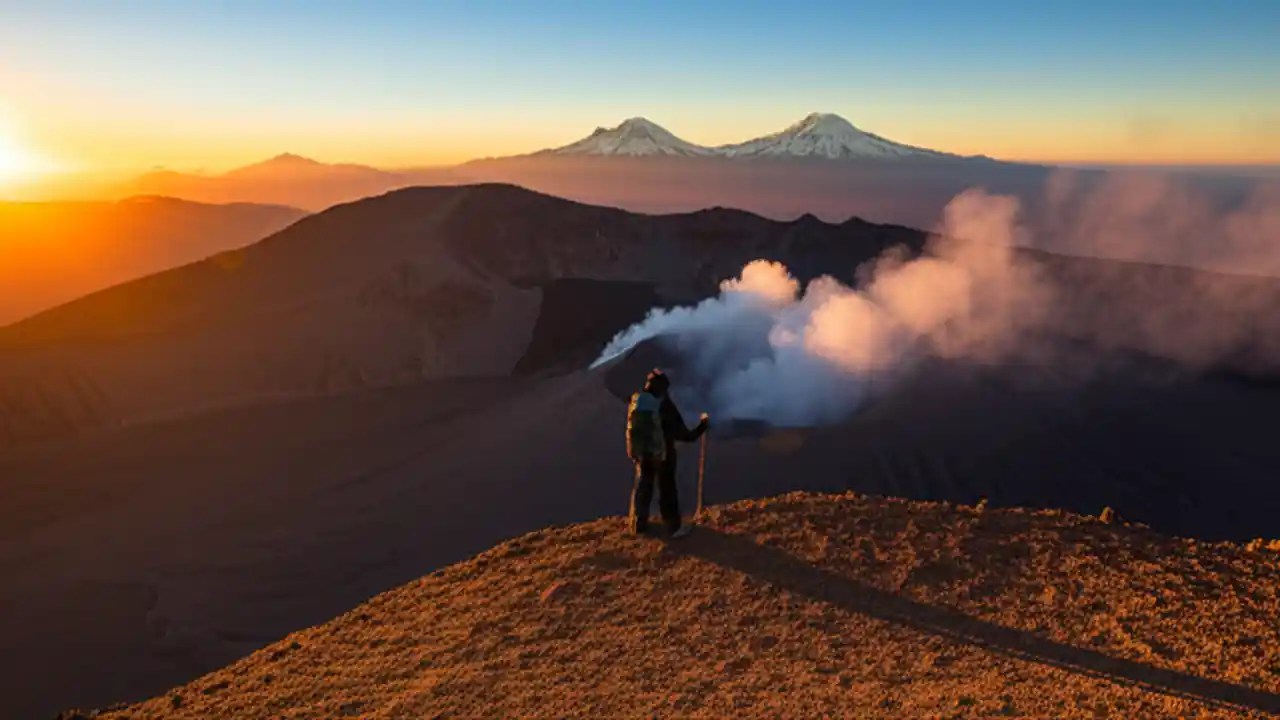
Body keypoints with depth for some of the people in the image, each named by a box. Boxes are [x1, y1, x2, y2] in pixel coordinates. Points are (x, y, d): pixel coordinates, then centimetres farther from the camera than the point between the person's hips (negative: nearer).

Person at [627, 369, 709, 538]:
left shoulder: (636, 401, -5)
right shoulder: (665, 406, -20)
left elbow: (632, 429, 3)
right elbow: (681, 434, -15)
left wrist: (634, 450, 16)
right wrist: (702, 426, -3)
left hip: (642, 452, 5)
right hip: (662, 454, -5)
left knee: (642, 487, 18)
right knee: (667, 490, 8)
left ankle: (639, 525, 27)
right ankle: (674, 527, 19)